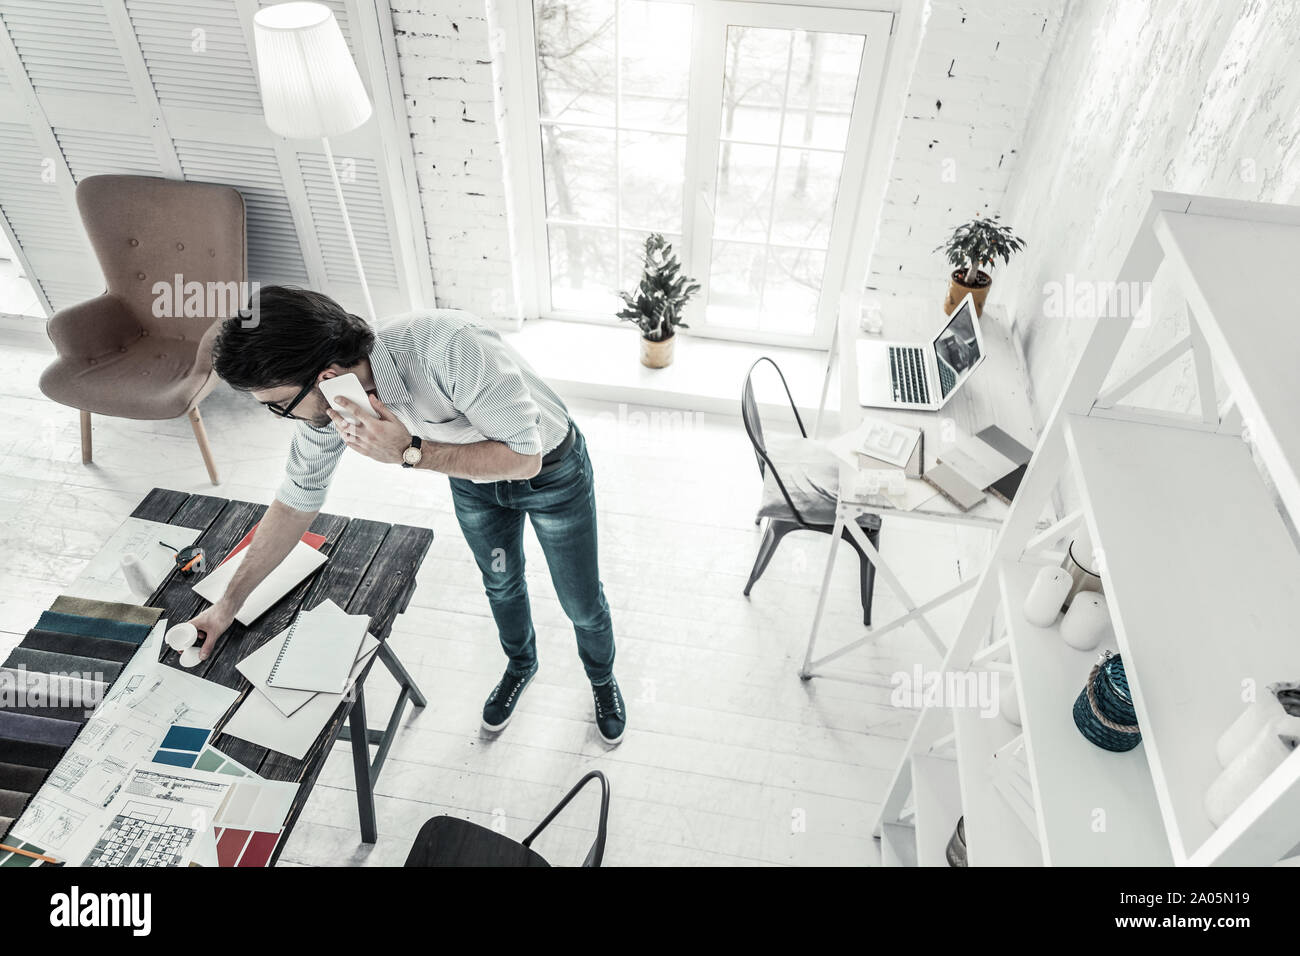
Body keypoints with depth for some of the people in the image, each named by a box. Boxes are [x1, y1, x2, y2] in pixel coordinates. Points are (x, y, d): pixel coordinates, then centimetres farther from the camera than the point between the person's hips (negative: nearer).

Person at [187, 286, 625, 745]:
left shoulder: (450, 345, -45)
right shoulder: (325, 407, -22)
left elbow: (523, 458, -36)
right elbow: (295, 503, -5)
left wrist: (410, 451, -42)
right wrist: (227, 604, 1)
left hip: (550, 469, -4)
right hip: (473, 478, 5)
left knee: (582, 603, 13)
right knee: (502, 584, 25)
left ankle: (602, 678, 46)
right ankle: (520, 665, 57)